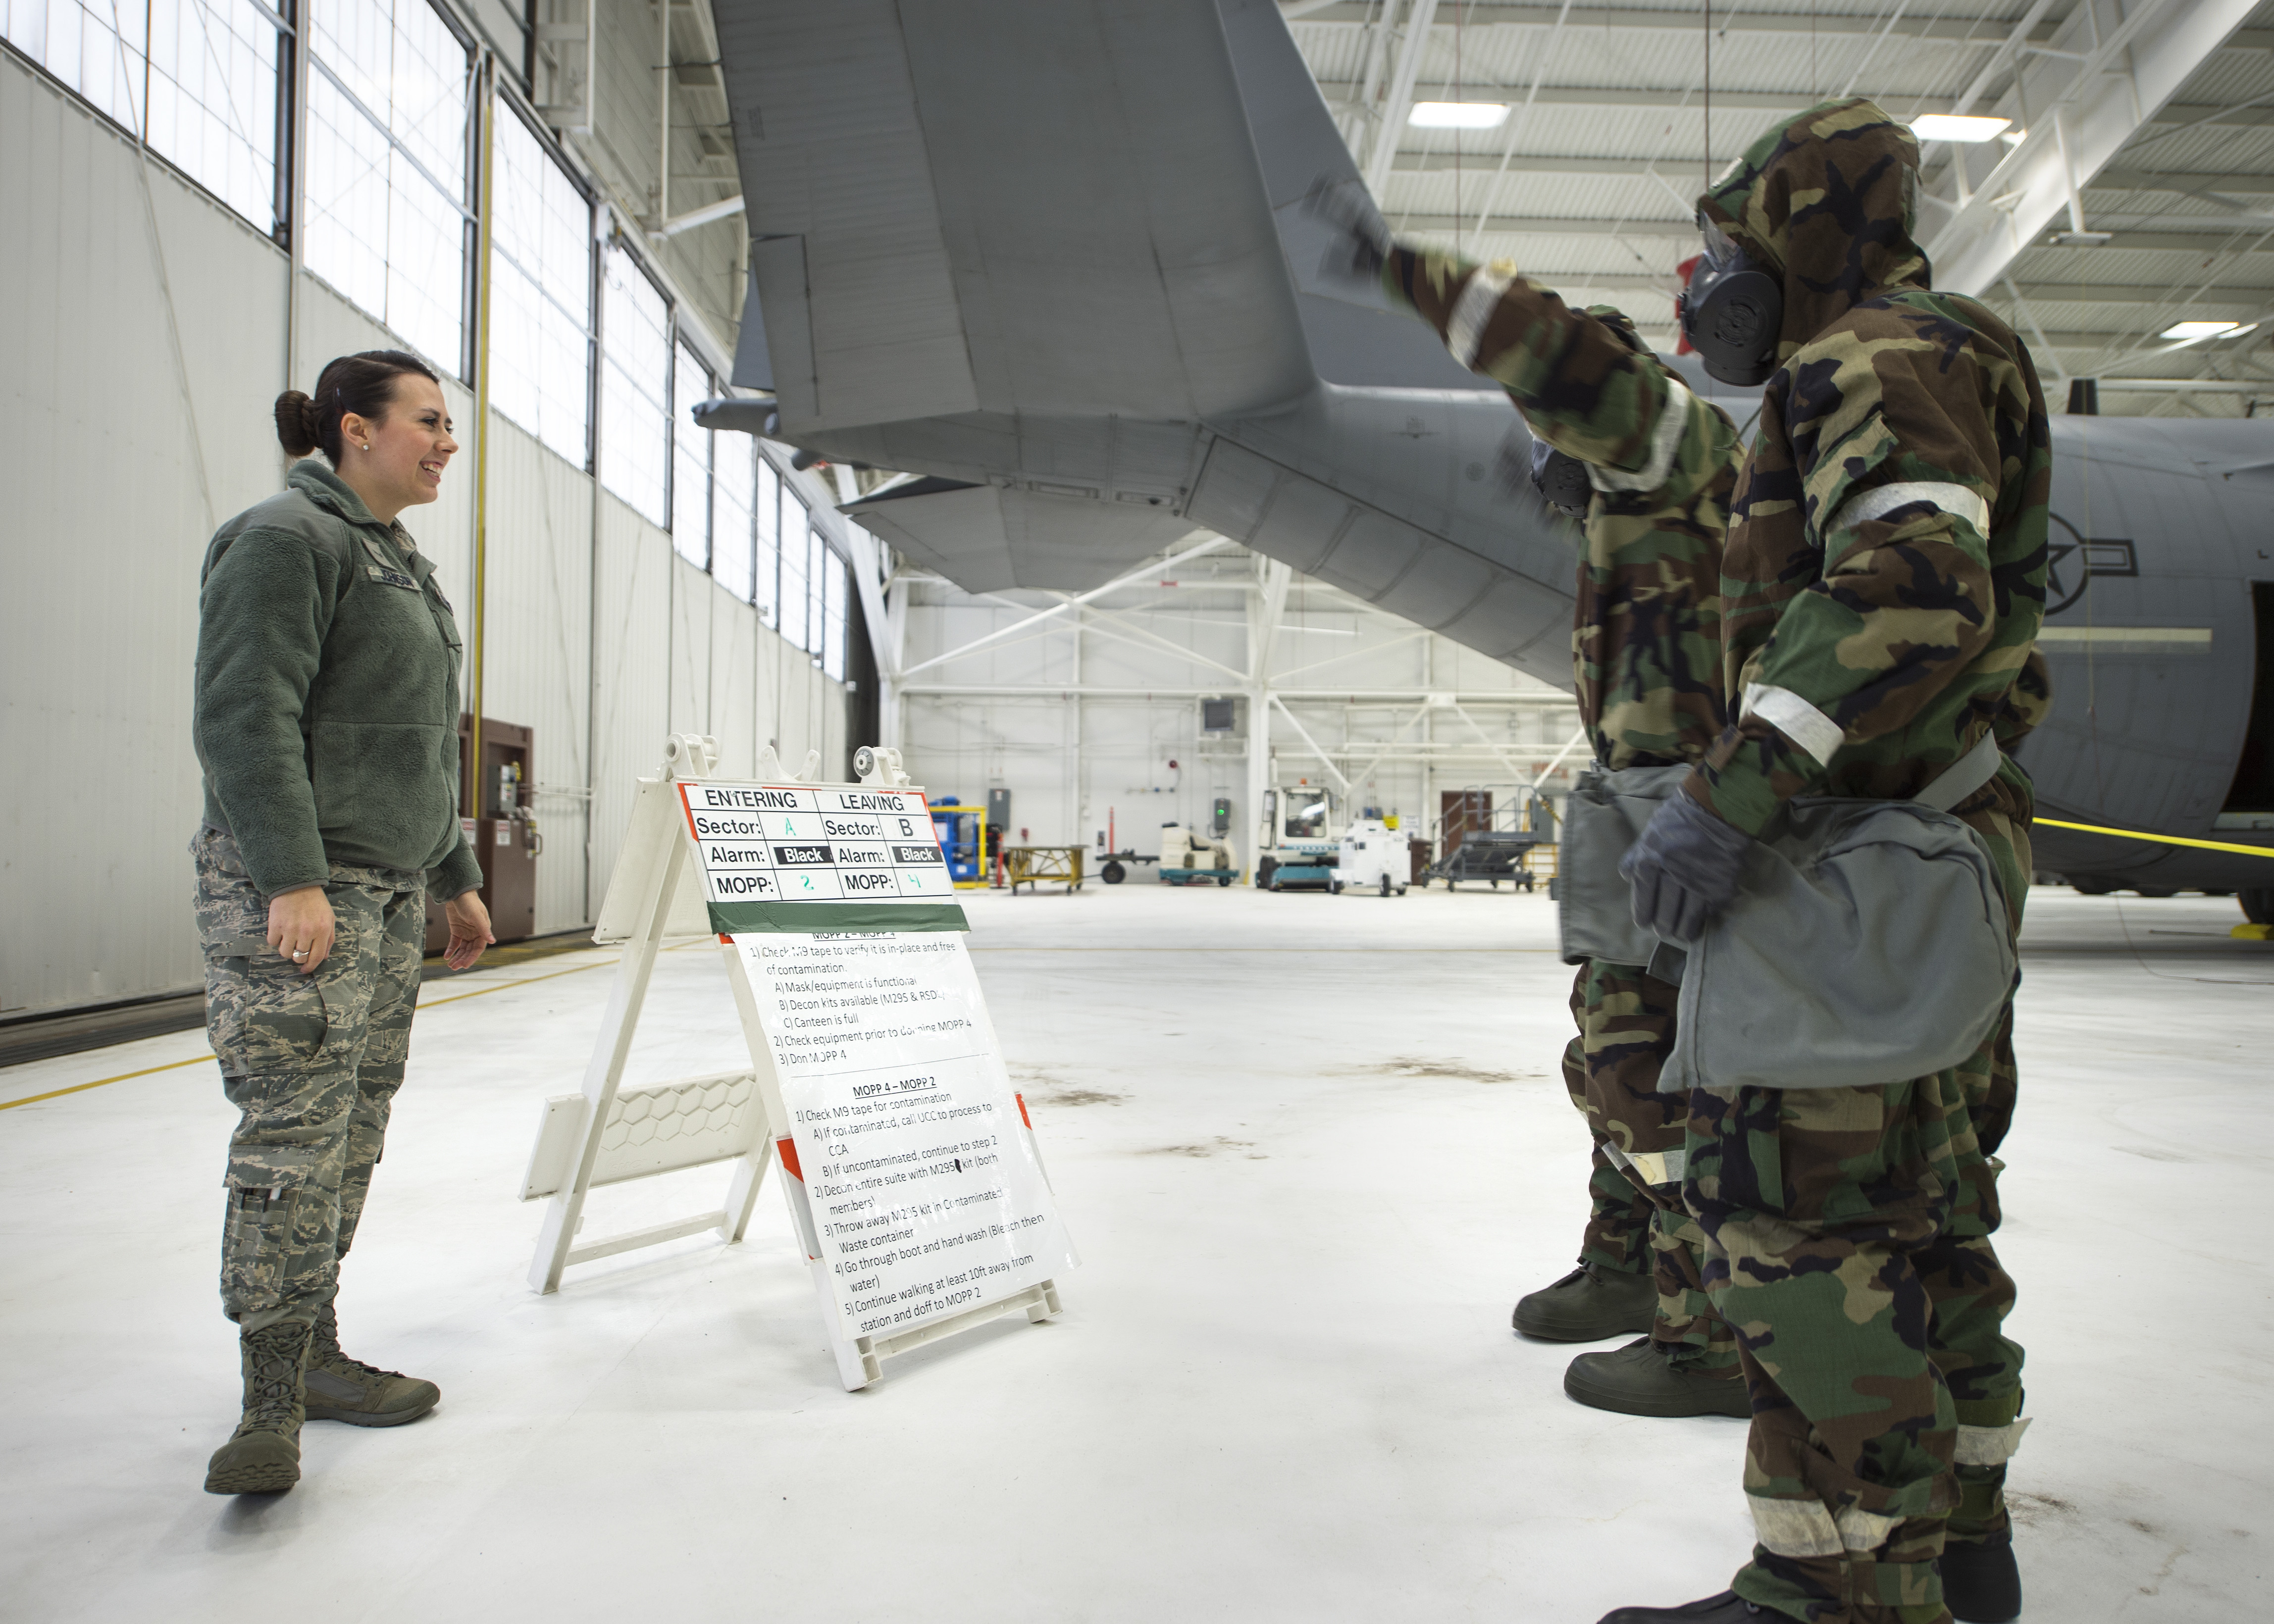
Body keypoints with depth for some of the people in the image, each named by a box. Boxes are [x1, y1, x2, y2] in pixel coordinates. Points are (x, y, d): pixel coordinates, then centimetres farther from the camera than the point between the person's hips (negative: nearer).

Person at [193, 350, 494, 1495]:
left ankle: (313, 1355, 20)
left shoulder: (398, 562, 22)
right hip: (290, 893, -9)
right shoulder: (285, 539, -7)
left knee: (349, 1141, 11)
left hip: (387, 894, 9)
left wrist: (456, 878, 25)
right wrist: (294, 879, -24)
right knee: (293, 1140, -10)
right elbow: (248, 718, -17)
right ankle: (273, 1402, -3)